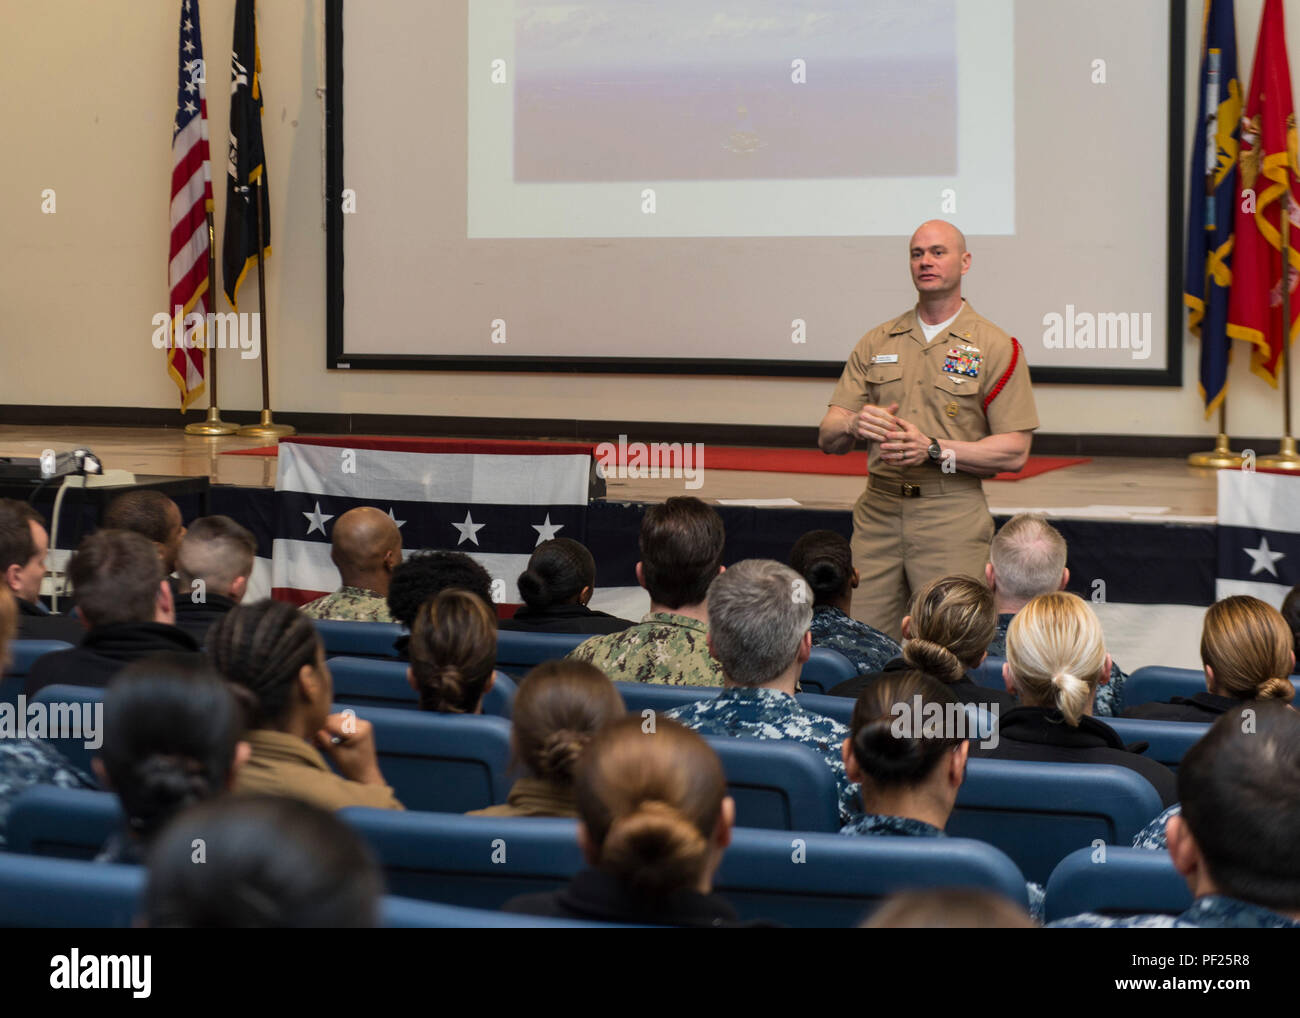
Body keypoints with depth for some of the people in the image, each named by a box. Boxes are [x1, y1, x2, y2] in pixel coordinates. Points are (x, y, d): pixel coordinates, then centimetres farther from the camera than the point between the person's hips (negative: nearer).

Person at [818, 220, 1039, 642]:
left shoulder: (996, 348, 2)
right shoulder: (876, 343, 13)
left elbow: (1014, 452, -5)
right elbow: (827, 439, 9)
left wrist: (935, 450, -16)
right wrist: (855, 425, -15)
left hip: (953, 516, -3)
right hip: (878, 509, 3)